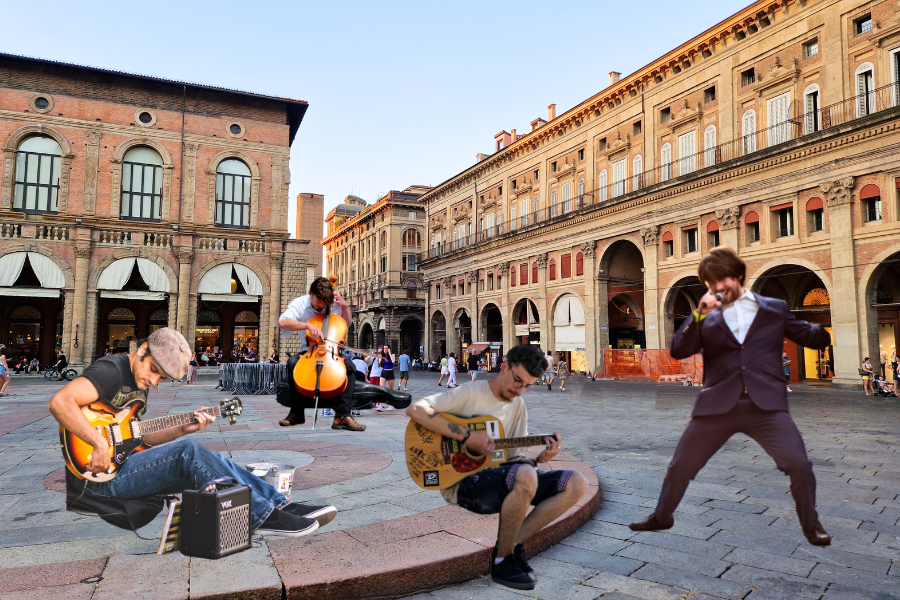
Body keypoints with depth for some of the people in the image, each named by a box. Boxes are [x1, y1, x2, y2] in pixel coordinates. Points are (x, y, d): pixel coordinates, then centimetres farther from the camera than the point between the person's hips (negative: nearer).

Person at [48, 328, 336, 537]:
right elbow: (59, 402, -28)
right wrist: (100, 444, -32)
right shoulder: (110, 370, -13)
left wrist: (180, 430, 3)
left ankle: (280, 504, -8)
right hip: (98, 475, -9)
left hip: (124, 464, 9)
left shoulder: (140, 384, 16)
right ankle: (261, 516, -23)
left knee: (208, 459, -6)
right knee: (188, 452, -26)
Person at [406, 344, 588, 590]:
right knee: (526, 478, -37)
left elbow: (513, 458, 12)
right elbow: (416, 409, -22)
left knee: (577, 483, -6)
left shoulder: (519, 408, 12)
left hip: (502, 482, 7)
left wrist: (539, 459, -10)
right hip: (462, 481, -7)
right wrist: (466, 436, -25)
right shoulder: (471, 394, -10)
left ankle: (513, 544, -3)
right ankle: (502, 561, -13)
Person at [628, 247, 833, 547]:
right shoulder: (707, 318, 11)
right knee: (681, 465, 6)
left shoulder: (775, 309, 11)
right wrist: (699, 314, -10)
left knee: (799, 465, -9)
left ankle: (811, 525, 21)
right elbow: (678, 351, -1)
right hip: (717, 406, 1)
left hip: (765, 404, -1)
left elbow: (811, 336, 12)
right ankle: (661, 516, 29)